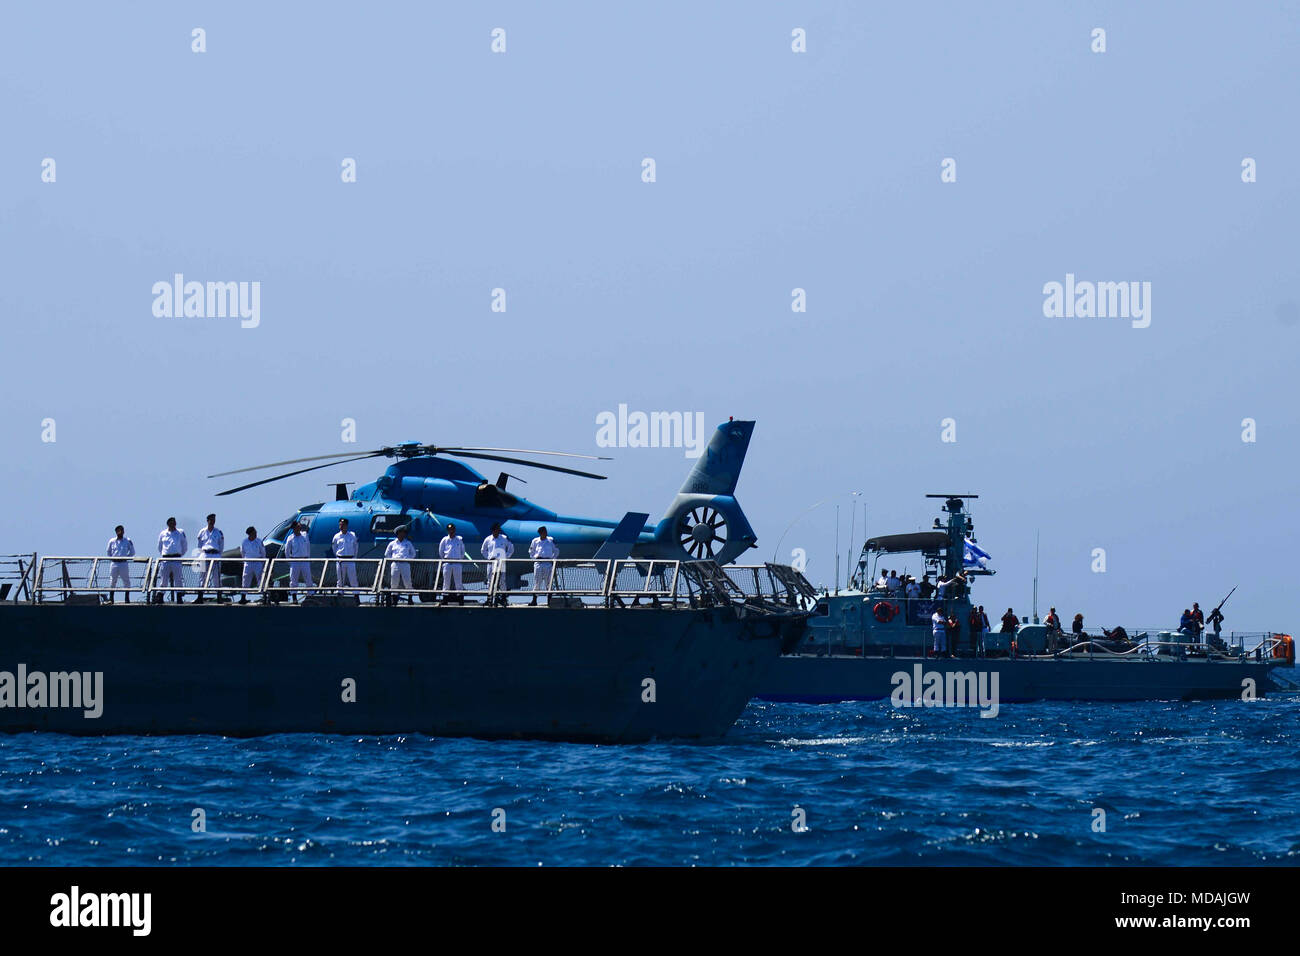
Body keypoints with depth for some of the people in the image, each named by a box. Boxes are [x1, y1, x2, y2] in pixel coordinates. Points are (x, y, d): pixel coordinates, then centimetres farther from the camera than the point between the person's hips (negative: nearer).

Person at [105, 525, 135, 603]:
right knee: (112, 582, 0)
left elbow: (132, 553, 10)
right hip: (114, 563, 1)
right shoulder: (112, 541, 7)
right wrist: (112, 557, 5)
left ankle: (127, 599, 8)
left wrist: (126, 557, 0)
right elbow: (108, 552, 17)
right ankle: (111, 599, 7)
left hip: (124, 563, -1)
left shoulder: (128, 541, 3)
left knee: (126, 581, 0)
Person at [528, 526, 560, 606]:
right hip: (538, 563, 0)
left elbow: (556, 551, 17)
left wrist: (553, 559, 6)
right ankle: (534, 601, -1)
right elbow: (531, 551, 21)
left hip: (548, 563, 0)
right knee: (537, 583, -3)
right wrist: (534, 558, 7)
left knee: (548, 583, -1)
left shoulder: (551, 540, 8)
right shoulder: (535, 541, 8)